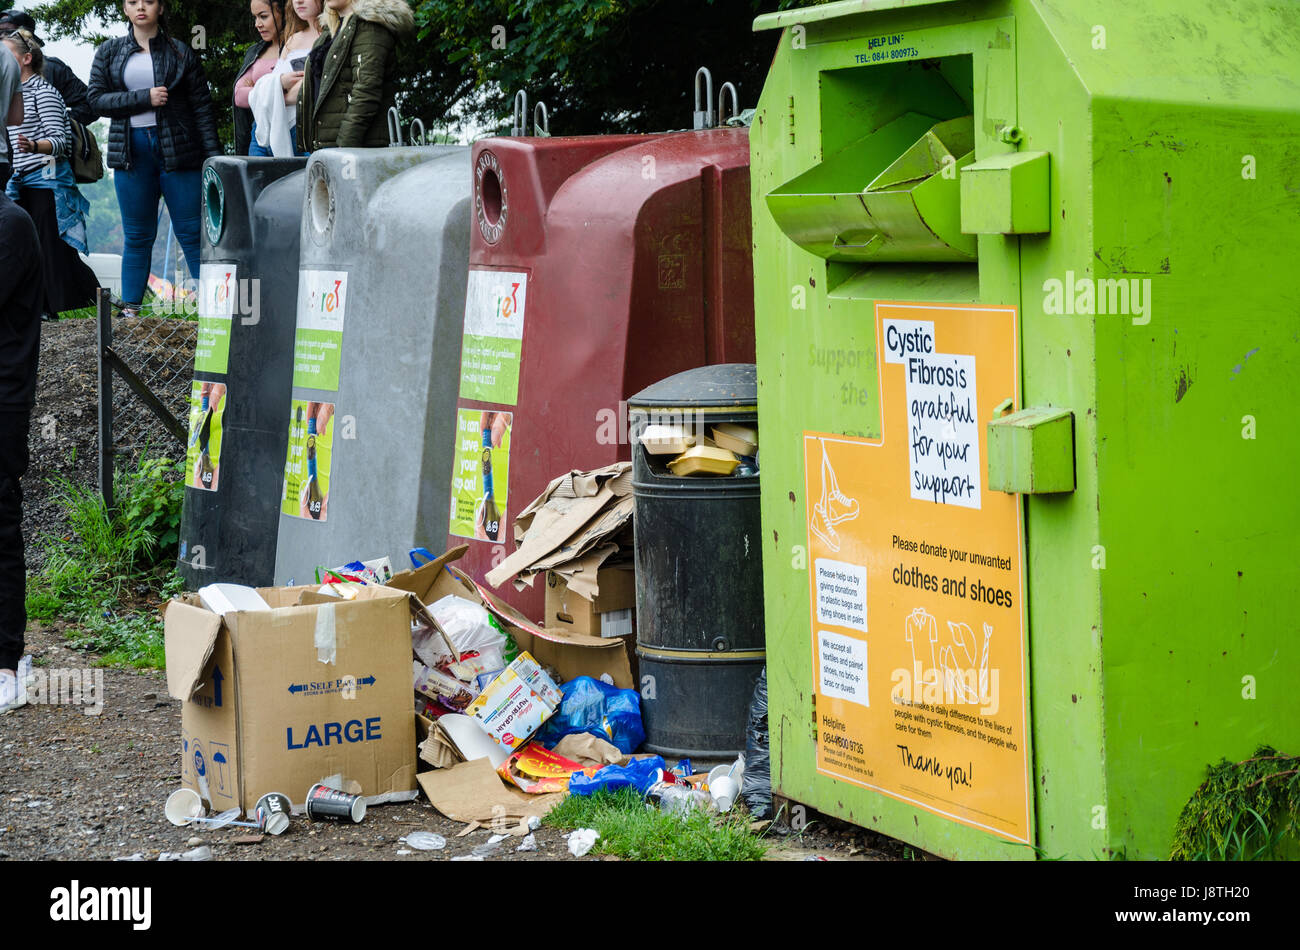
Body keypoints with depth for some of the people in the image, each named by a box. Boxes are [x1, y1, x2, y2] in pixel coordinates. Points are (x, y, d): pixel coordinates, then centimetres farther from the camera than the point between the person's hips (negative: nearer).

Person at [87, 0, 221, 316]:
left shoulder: (180, 52, 6)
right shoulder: (109, 52, 11)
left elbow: (202, 106, 3)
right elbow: (97, 98, 2)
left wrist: (213, 156, -6)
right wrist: (145, 99, -11)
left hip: (177, 148, -1)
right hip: (131, 151, 2)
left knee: (192, 231, -3)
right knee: (137, 235, 6)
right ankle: (130, 307, 11)